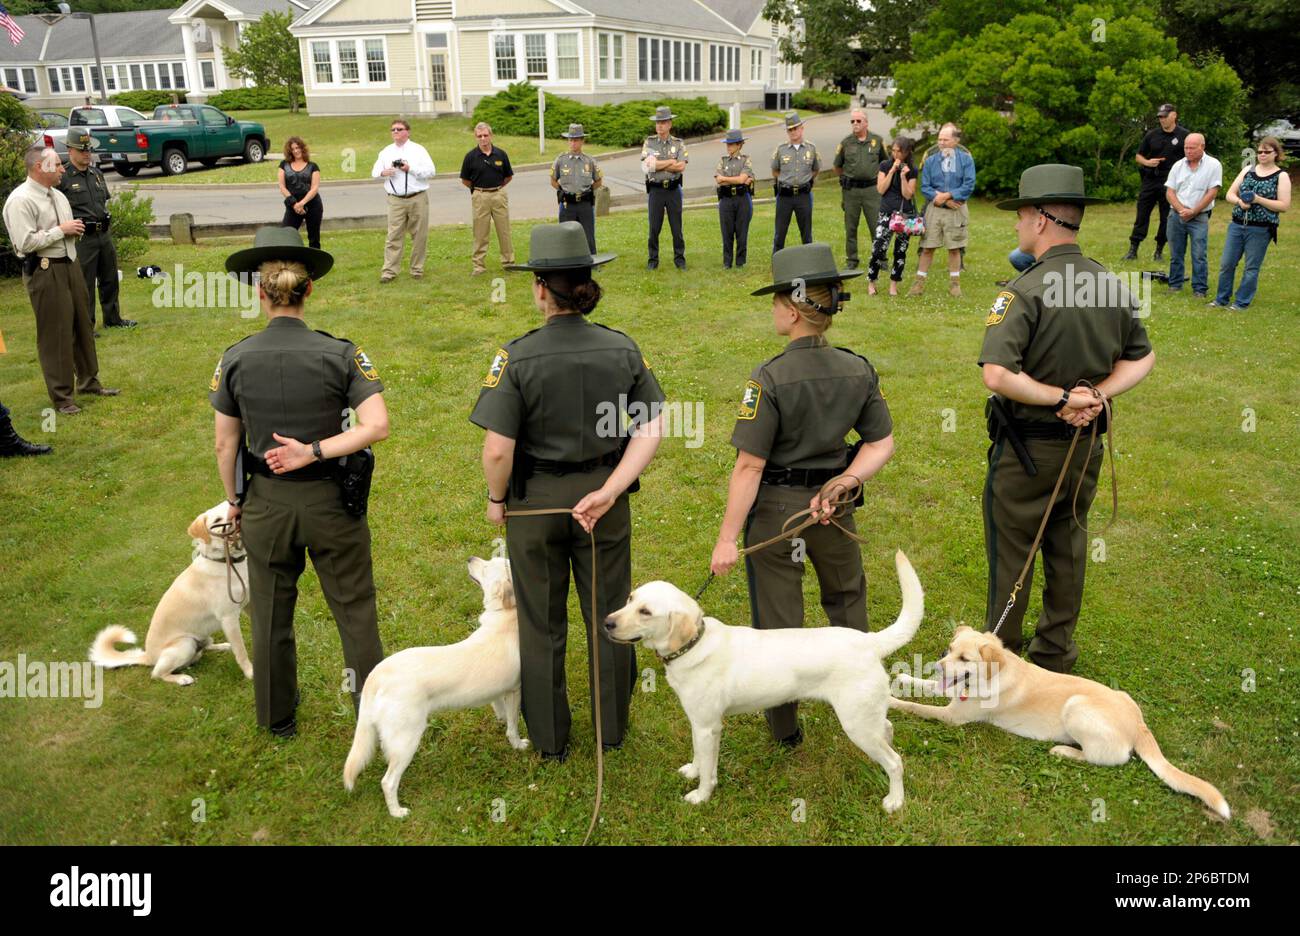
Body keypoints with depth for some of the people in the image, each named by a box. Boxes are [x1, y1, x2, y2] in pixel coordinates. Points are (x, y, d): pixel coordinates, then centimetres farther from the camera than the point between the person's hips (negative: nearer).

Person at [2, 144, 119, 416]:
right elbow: (25, 242, -22)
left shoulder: (58, 196, 12)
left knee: (82, 326, 17)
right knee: (55, 334, -2)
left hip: (70, 265, 9)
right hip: (44, 272, -8)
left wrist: (75, 231, 0)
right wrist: (61, 230, -16)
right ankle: (61, 396, 8)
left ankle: (89, 381, 32)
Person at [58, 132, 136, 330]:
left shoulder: (96, 172, 12)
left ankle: (112, 318, 28)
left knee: (110, 279, 15)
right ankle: (85, 326, 9)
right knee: (85, 284, 0)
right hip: (82, 237, -7)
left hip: (104, 234, 7)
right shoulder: (62, 177, -10)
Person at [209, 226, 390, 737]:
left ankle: (277, 715, 36)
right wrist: (314, 451, -18)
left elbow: (225, 445, -2)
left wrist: (233, 501, 12)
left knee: (270, 613, 19)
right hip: (330, 501, -1)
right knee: (354, 608, 14)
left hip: (265, 503, 2)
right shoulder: (340, 354, -13)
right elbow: (377, 427, -22)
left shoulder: (235, 359, -8)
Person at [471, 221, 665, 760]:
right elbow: (652, 427, -11)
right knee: (608, 615, 19)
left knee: (540, 625, 16)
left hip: (534, 502, -2)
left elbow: (497, 449, -21)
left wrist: (496, 500, -3)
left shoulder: (518, 357, -18)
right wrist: (610, 491, -13)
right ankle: (612, 728, 36)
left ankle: (549, 739, 32)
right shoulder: (622, 349, -7)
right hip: (604, 500, 2)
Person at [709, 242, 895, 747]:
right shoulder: (859, 370, -5)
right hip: (832, 504, 5)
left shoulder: (770, 378, -22)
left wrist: (727, 538, -16)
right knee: (847, 600, 27)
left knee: (777, 618, 13)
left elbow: (749, 466, -21)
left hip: (775, 507, -5)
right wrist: (843, 483, -5)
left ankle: (785, 726, 28)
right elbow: (882, 443, -1)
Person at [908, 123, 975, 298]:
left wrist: (947, 195, -14)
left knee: (954, 249, 6)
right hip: (934, 209, 1)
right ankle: (919, 282, 8)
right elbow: (925, 187, -1)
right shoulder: (930, 161, 3)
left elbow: (969, 185, -8)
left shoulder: (966, 160, -1)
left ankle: (954, 283, 17)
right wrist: (945, 200, -11)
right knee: (927, 248, 1)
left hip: (956, 210, -1)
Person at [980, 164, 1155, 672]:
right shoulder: (1112, 285, 0)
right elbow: (1142, 359, 8)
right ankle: (1055, 650, 34)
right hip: (1086, 445, 6)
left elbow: (997, 376, -33)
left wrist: (1061, 397, -22)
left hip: (1026, 449, -6)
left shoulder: (1024, 291, -22)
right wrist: (1096, 396, -6)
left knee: (1011, 554, 9)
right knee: (1067, 549, 21)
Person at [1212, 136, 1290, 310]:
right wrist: (1239, 201, -13)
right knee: (1226, 263, 5)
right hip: (1237, 225, 4)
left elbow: (1284, 206, -9)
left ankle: (1242, 302, 11)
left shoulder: (1281, 176, -2)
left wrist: (1258, 200, -18)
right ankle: (1221, 298, 18)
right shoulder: (1247, 170, 9)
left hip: (1260, 230, -4)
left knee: (1251, 268, 2)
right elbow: (1229, 194, 9)